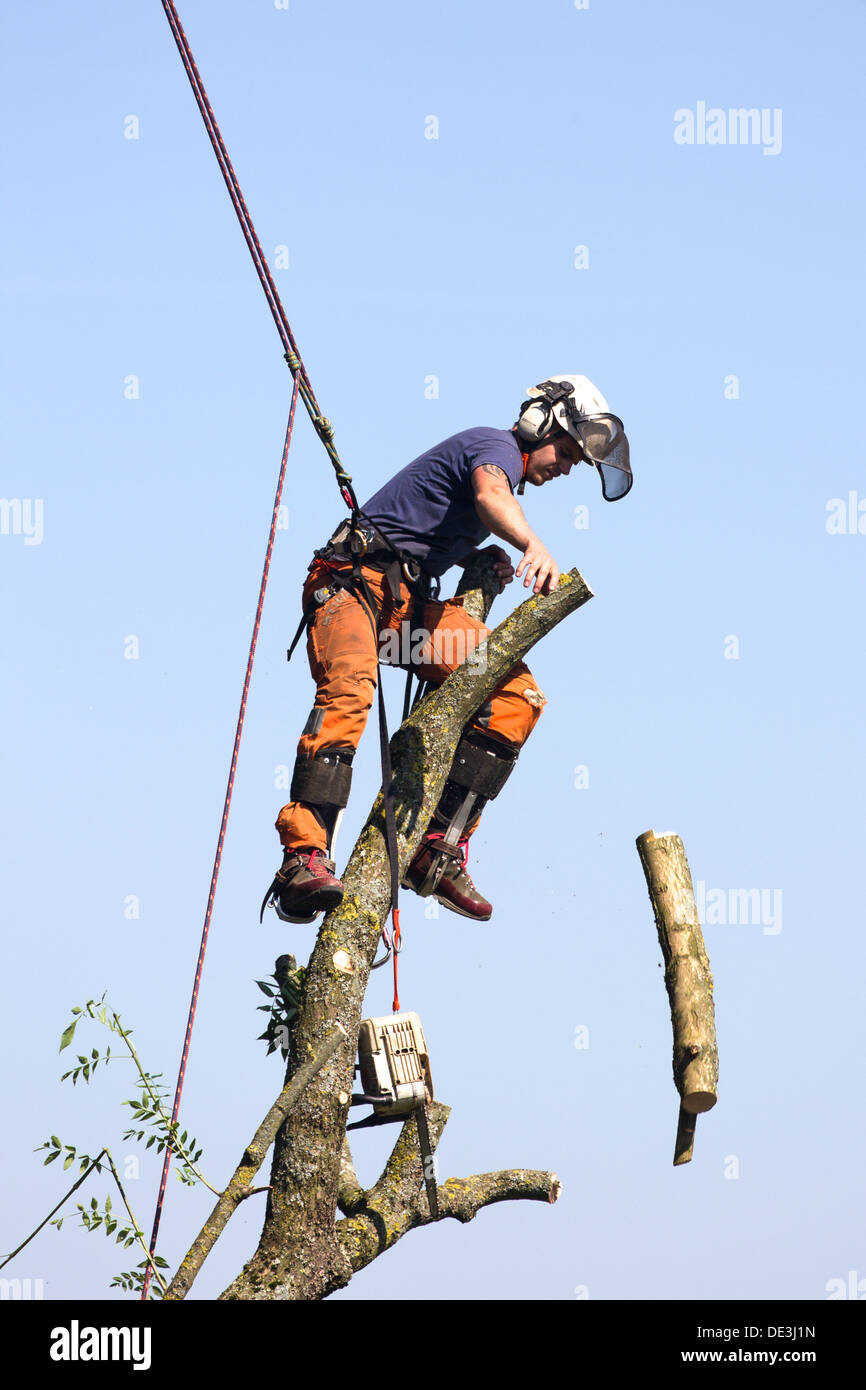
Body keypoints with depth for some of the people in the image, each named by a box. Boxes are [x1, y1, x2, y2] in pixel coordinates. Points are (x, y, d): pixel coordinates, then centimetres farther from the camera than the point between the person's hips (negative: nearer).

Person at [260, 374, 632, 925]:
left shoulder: (507, 469, 23)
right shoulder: (498, 446, -6)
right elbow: (489, 494, -31)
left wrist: (485, 557, 13)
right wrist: (533, 544, -51)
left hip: (411, 602, 9)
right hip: (356, 580, -9)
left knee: (519, 696, -4)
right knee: (348, 690, -36)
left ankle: (439, 849, -8)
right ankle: (304, 858, -47)